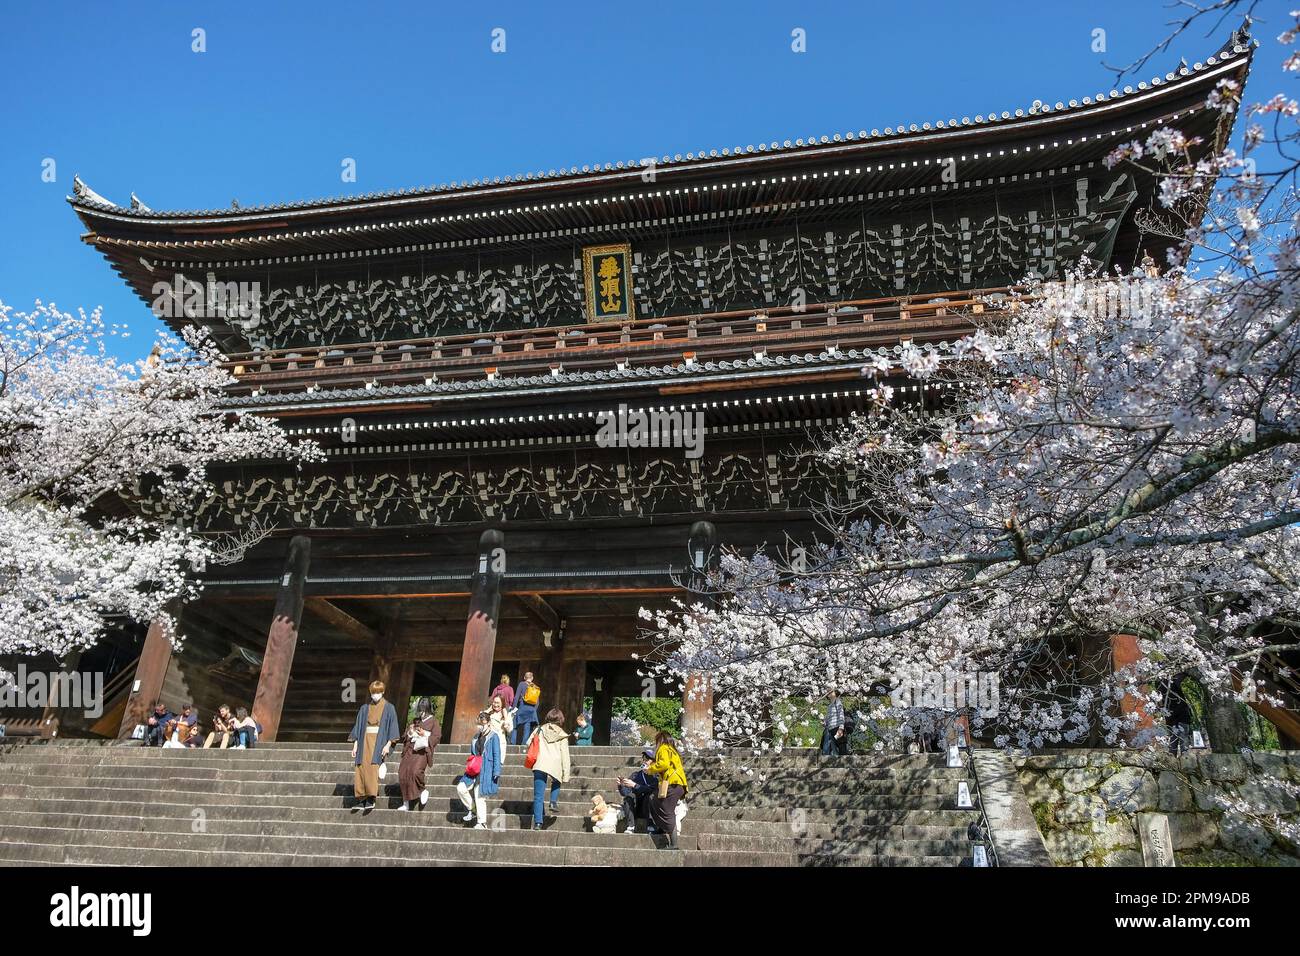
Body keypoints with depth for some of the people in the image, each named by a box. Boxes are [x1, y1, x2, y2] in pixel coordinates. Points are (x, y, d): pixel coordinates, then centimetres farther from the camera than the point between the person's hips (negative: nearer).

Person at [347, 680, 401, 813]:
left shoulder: (388, 708, 5)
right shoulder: (364, 708, 13)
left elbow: (392, 727, 1)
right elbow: (358, 727, 14)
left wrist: (388, 745, -10)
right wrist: (355, 745, 5)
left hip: (379, 742, -3)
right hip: (365, 741, 3)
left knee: (373, 767, -19)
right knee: (362, 768, -10)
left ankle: (371, 798, -18)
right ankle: (361, 799, -7)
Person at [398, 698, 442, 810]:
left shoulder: (433, 721, 4)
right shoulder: (415, 720, 18)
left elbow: (437, 737, -2)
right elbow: (407, 734, 25)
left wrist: (425, 735, -15)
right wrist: (410, 731, 2)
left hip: (423, 750, -6)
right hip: (411, 749, 6)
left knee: (416, 771, -29)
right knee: (403, 773, -7)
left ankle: (423, 790, 2)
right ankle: (406, 803, 4)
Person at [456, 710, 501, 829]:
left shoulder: (493, 737, -5)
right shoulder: (476, 737, 15)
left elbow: (497, 756, -8)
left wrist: (496, 773, -13)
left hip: (486, 771, -7)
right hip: (475, 771, 7)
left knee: (480, 796, -5)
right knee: (460, 788, -6)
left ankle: (482, 823, 6)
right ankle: (472, 810, 14)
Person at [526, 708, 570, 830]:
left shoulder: (540, 730, 10)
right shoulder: (562, 735, 7)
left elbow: (528, 743, 8)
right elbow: (565, 756, 4)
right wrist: (566, 775, 6)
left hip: (539, 766, 0)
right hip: (555, 767, 0)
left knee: (538, 796, 3)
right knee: (556, 783, 32)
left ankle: (537, 822, -2)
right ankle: (553, 802, 11)